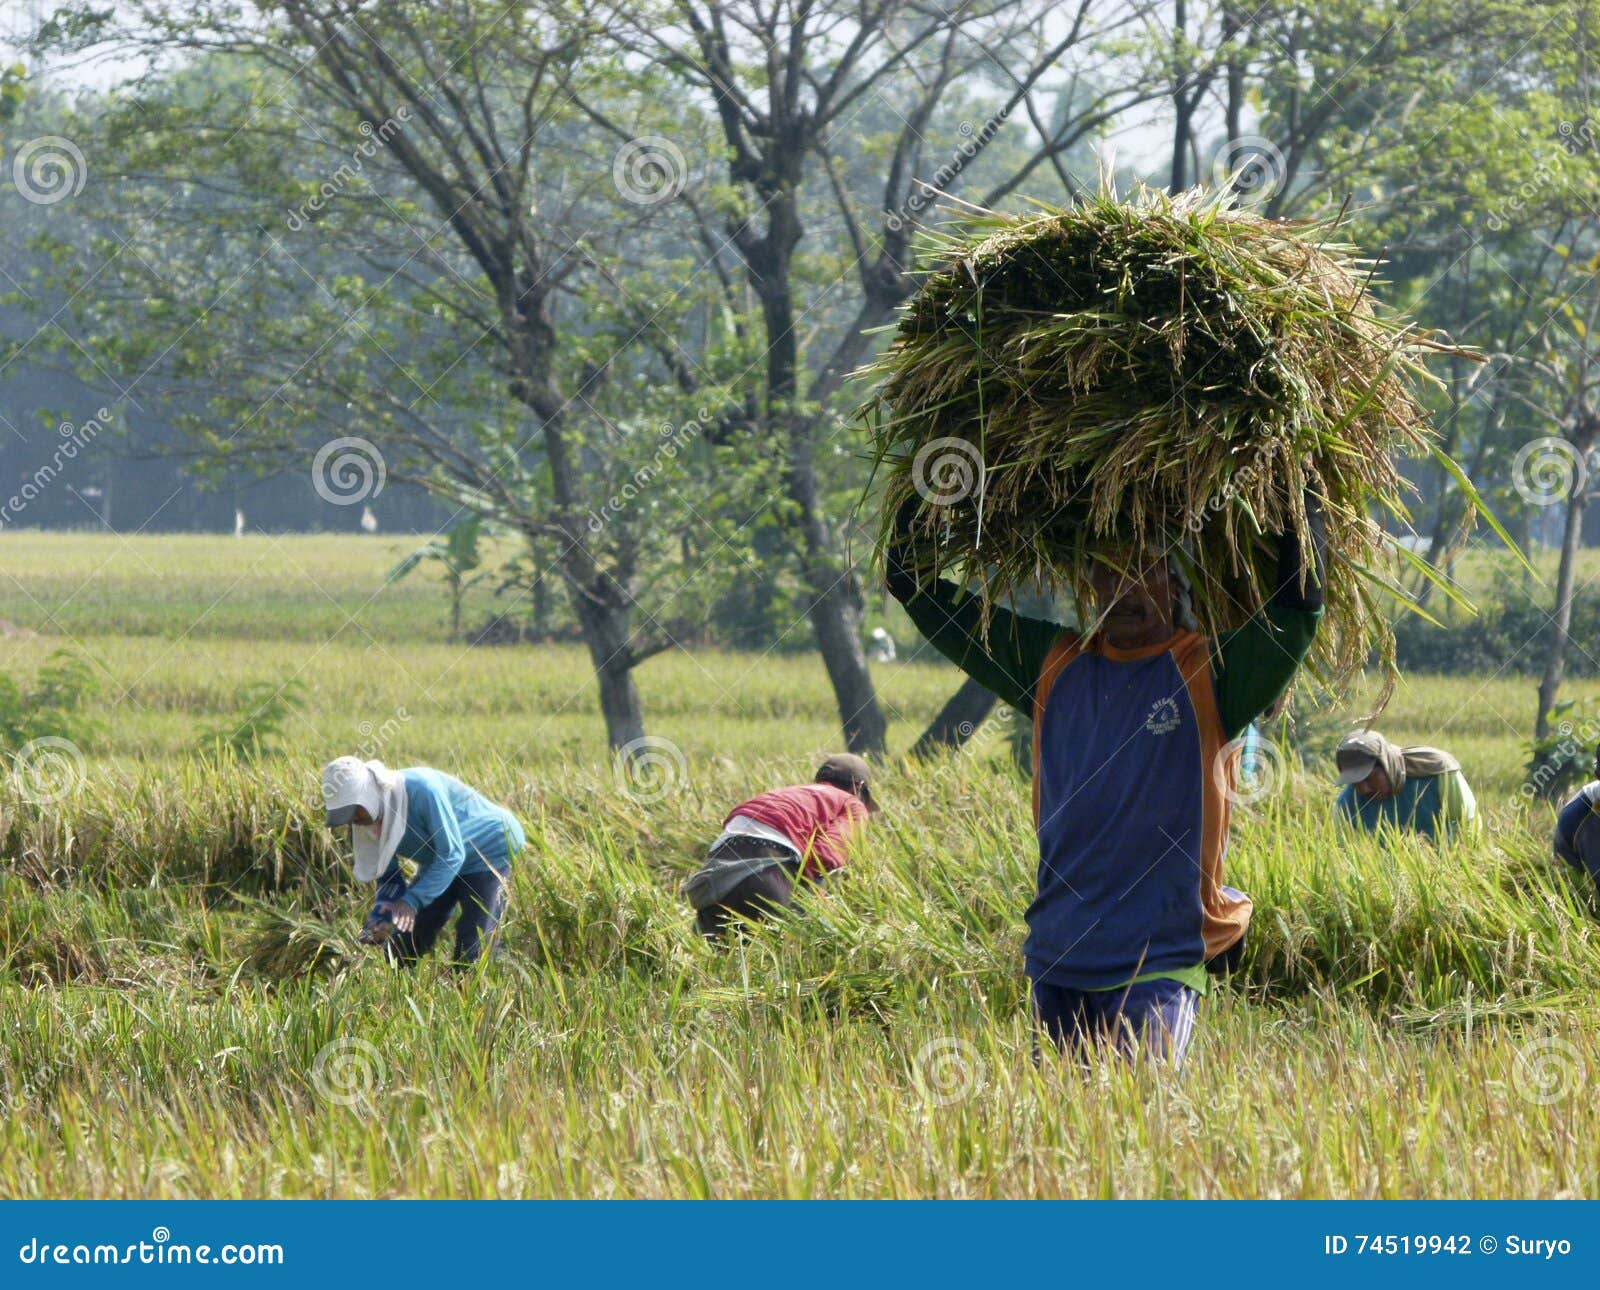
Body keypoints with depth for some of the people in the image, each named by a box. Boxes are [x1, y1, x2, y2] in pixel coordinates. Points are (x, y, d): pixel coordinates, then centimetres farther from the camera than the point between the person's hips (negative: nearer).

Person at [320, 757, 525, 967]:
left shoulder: (422, 790, -35)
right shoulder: (367, 821, -12)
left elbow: (452, 855, -33)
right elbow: (388, 878, -4)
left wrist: (412, 901, -41)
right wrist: (378, 919, -23)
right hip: (437, 864, 7)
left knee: (471, 956, -15)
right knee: (400, 949, 3)